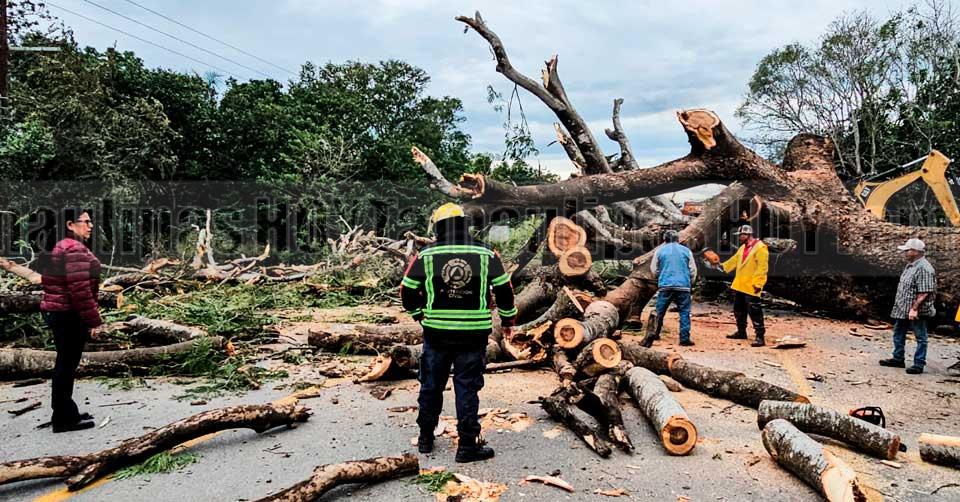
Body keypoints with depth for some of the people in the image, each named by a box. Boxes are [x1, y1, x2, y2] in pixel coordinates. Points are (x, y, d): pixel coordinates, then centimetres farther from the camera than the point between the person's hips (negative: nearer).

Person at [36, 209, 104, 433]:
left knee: (65, 364, 18)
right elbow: (80, 290, -24)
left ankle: (63, 413, 29)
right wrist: (93, 320, -19)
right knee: (67, 365, -1)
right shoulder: (75, 250, -18)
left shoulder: (59, 248, 15)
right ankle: (64, 419, 8)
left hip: (56, 312, 10)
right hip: (70, 316, -10)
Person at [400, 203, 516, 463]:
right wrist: (508, 319, 18)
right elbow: (504, 289, 3)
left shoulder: (426, 255, -2)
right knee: (467, 388, 7)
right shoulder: (486, 254, -3)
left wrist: (418, 313, 23)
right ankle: (467, 445, 11)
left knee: (431, 385, 16)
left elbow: (407, 291, 5)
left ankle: (426, 438, 29)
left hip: (436, 332, 1)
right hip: (473, 334, -1)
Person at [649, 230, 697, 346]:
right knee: (684, 312, 3)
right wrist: (690, 282, 23)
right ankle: (685, 338, -2)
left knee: (660, 311, 13)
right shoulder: (686, 250, 9)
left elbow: (654, 269, 10)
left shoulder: (660, 250, 7)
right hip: (683, 286, 0)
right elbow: (693, 270, 10)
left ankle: (656, 334, 21)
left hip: (665, 286, 0)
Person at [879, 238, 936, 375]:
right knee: (898, 334, 18)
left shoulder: (924, 268, -20)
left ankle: (919, 364, 12)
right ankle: (898, 359, 30)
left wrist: (914, 308, -27)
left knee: (920, 337, 4)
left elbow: (924, 293, -25)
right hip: (902, 309, 10)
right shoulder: (910, 265, 11)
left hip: (917, 311, -10)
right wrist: (899, 306, 19)